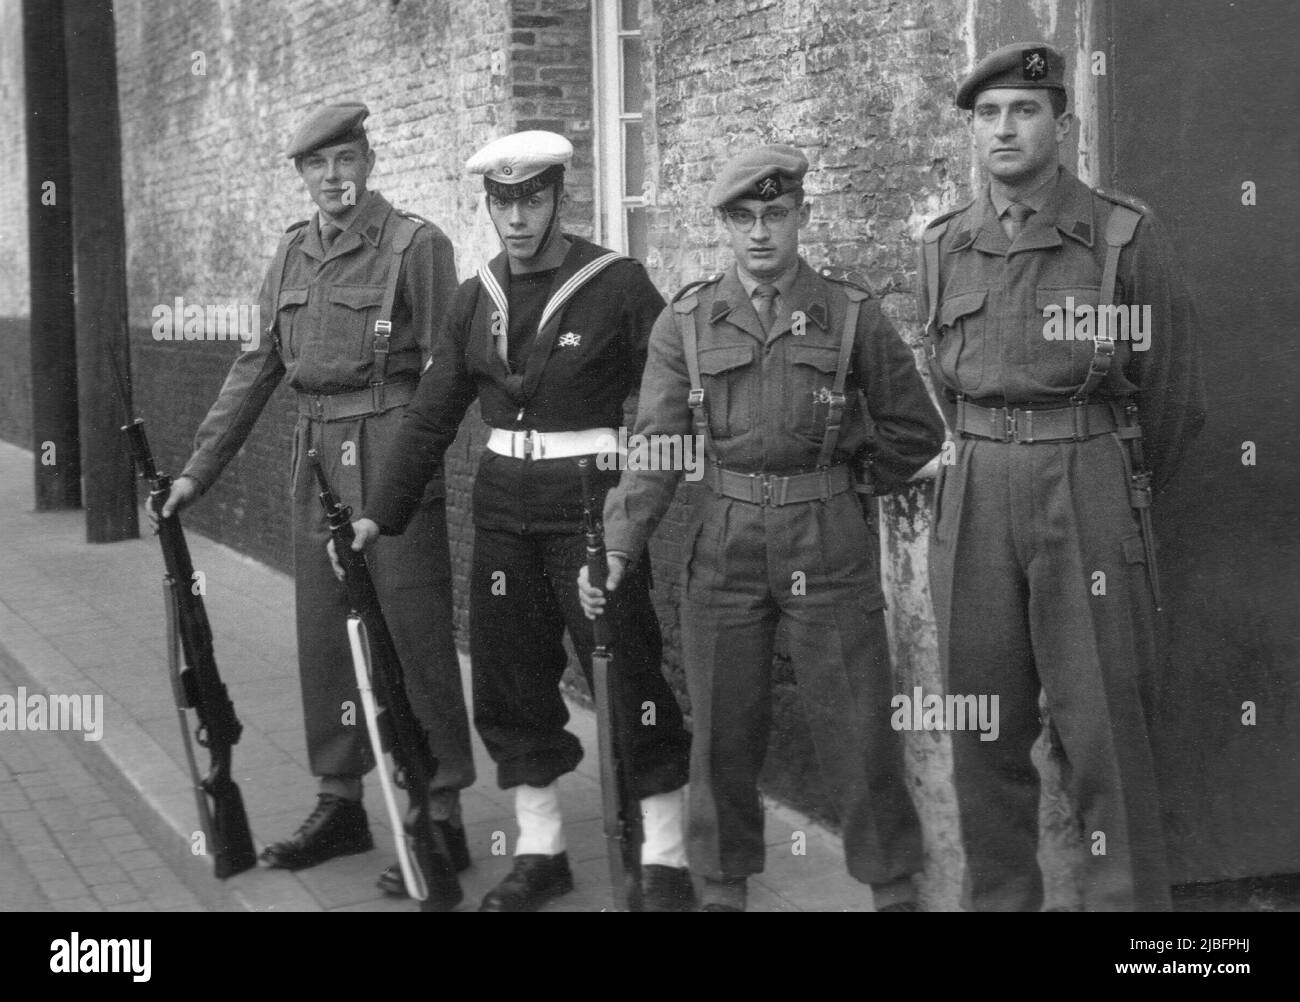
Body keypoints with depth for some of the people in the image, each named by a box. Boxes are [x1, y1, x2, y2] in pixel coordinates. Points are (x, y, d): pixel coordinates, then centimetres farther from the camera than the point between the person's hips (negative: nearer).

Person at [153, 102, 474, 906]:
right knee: (325, 635, 12)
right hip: (318, 461, 7)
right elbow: (258, 368, 15)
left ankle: (443, 818, 8)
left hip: (395, 460, -6)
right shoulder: (294, 253, 12)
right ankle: (340, 804, 26)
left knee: (415, 638, -2)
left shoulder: (416, 243, -7)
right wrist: (198, 472, 13)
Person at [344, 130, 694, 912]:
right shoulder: (478, 298, 8)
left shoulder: (618, 284, -7)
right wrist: (381, 514, 6)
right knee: (512, 681, 9)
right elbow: (432, 415, 10)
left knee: (627, 677, -3)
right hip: (505, 509, 5)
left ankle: (665, 861, 11)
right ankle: (541, 852, 23)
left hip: (594, 503, -5)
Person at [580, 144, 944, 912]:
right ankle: (724, 886, 26)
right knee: (724, 733, 9)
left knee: (858, 730, 4)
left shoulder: (852, 313, -2)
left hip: (831, 549, -1)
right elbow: (655, 447, -3)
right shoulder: (686, 323, 1)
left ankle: (895, 885, 21)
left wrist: (835, 492, 10)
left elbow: (916, 431, 7)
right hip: (724, 549, 1)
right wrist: (620, 549, -14)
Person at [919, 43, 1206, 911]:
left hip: (1092, 495, -4)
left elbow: (1172, 395, 4)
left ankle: (1129, 896, 10)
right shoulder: (946, 247, 8)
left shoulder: (1126, 236, -4)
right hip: (976, 495, 4)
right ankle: (1000, 894, 20)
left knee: (1105, 727, -1)